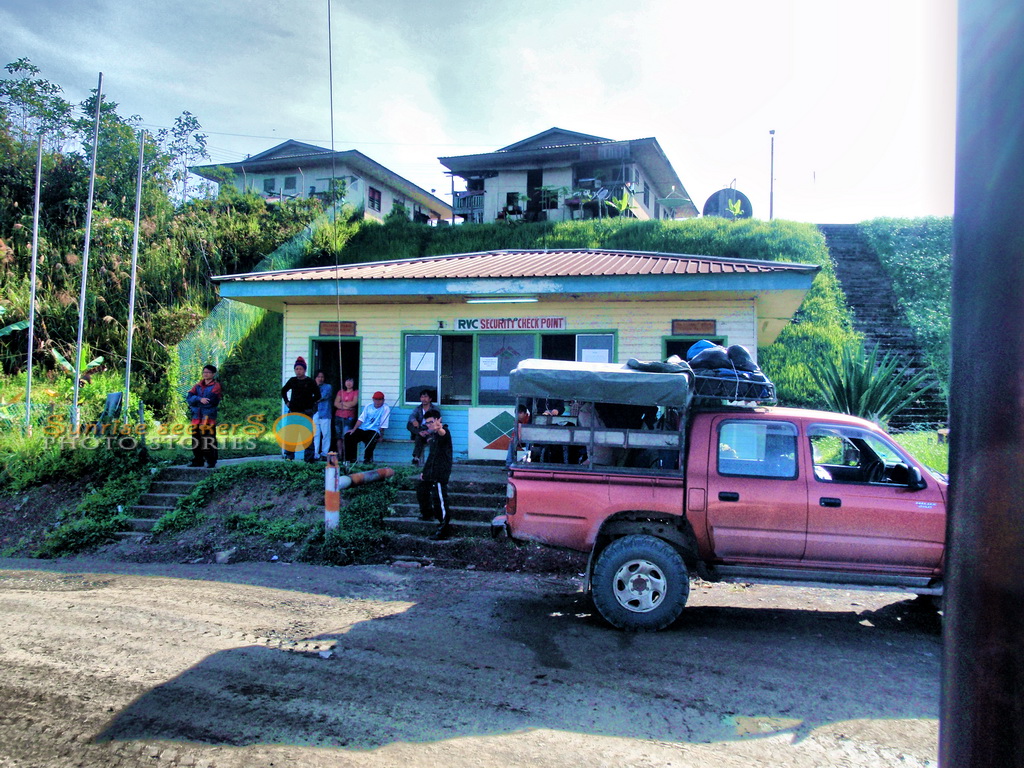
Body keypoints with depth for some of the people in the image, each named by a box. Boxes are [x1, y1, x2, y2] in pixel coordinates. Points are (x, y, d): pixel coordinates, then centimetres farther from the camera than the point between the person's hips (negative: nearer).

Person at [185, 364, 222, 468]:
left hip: (209, 418, -5)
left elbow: (211, 401, -14)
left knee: (209, 442, -5)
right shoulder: (198, 385, 16)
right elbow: (189, 397, 2)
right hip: (196, 418, 5)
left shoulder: (216, 386, -1)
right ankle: (197, 461, 17)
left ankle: (211, 462, 2)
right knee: (196, 441, 8)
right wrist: (199, 399, -17)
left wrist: (195, 402, -4)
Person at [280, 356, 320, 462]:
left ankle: (309, 457, 2)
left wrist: (309, 403, -2)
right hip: (293, 412, 4)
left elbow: (317, 395, 3)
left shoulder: (310, 382, -1)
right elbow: (283, 391, 25)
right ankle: (289, 456, 11)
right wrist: (286, 402, 15)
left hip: (306, 412, -3)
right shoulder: (292, 381, 9)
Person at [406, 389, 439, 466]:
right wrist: (414, 420, -35)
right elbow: (412, 416, -9)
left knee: (419, 437, -35)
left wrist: (429, 431, -30)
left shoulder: (434, 409, 2)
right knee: (409, 424, -25)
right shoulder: (418, 408, 13)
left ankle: (416, 458, -36)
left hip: (430, 432, -3)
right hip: (419, 430, 4)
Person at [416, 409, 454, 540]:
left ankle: (444, 528, -12)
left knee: (439, 499, -14)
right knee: (421, 489, 28)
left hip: (440, 474, -11)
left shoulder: (444, 433, -14)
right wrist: (424, 471, 22)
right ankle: (427, 513, 49)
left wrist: (439, 429, -66)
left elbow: (443, 434, -42)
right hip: (430, 472, 11)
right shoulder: (433, 435, 16)